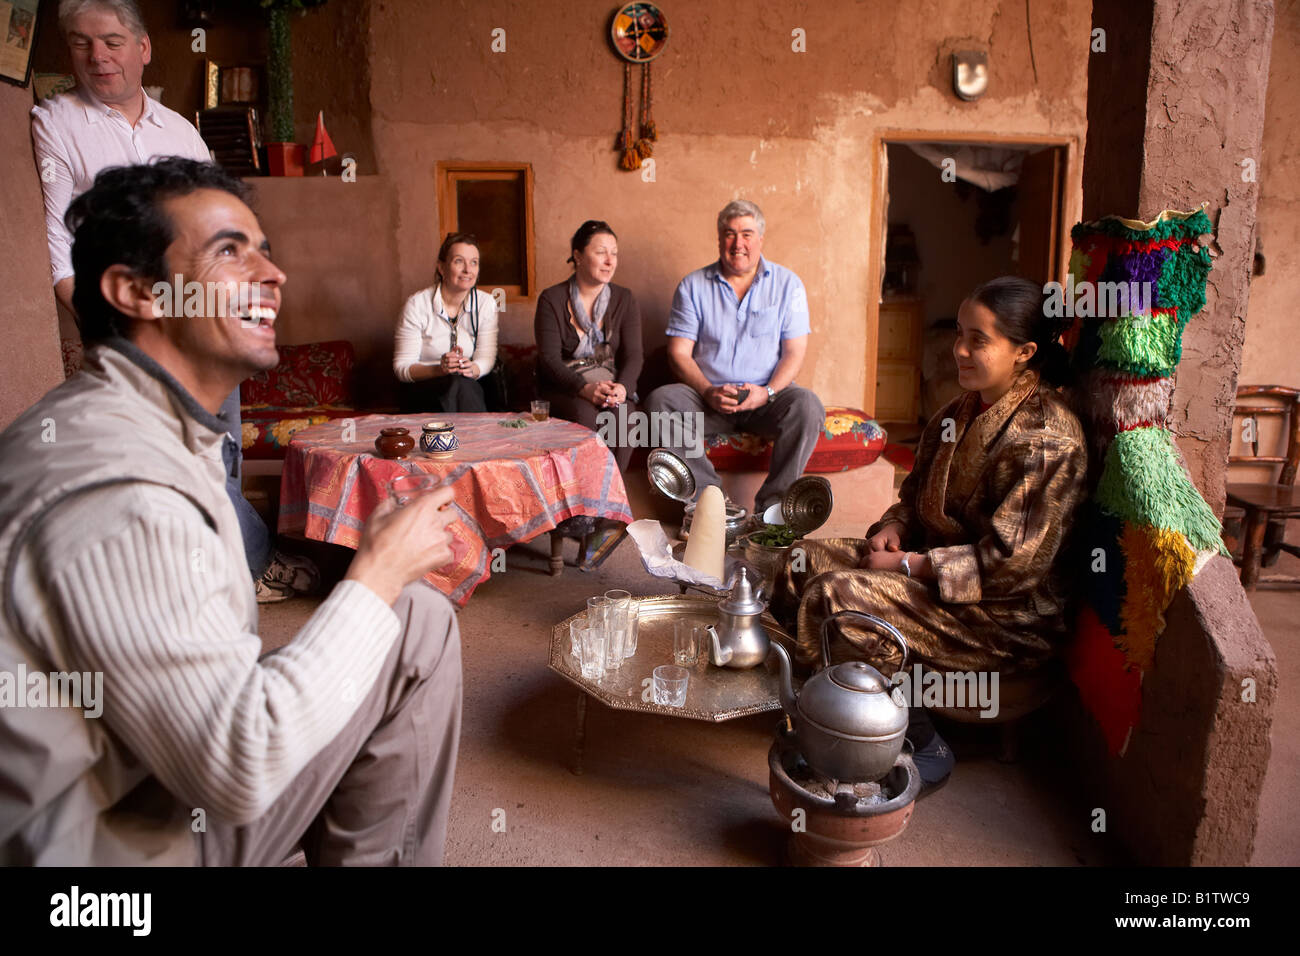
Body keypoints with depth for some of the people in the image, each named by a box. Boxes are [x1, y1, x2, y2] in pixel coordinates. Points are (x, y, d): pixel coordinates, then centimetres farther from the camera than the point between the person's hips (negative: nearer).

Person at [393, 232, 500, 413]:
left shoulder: (486, 303, 2)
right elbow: (401, 367, -9)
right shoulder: (417, 305, -7)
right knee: (458, 383, -34)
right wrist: (439, 369, -28)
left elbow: (486, 358, -2)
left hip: (471, 387, 2)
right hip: (421, 389, -2)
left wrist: (472, 369, -26)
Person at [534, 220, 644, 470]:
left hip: (613, 384, 2)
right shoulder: (552, 300, 0)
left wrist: (622, 387, -23)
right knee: (585, 414, -34)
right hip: (563, 387, -2)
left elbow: (633, 355, 0)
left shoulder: (624, 299, 9)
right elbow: (549, 358, -9)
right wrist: (585, 388, -27)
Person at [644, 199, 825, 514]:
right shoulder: (693, 285, 7)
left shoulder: (787, 284, 7)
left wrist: (768, 391, -17)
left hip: (766, 396, 0)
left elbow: (794, 352, 1)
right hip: (707, 397, 1)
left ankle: (771, 506, -24)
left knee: (807, 406, -31)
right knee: (660, 401, -28)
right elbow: (679, 352, 1)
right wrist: (709, 392, -17)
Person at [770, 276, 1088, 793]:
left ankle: (922, 748, -8)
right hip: (931, 560, 9)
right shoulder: (964, 409, 5)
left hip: (1005, 615, -9)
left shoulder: (1047, 440, -22)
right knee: (804, 561, -2)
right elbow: (920, 490, 18)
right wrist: (894, 526, -3)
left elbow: (1010, 563, -25)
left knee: (837, 598, -27)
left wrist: (907, 565, -21)